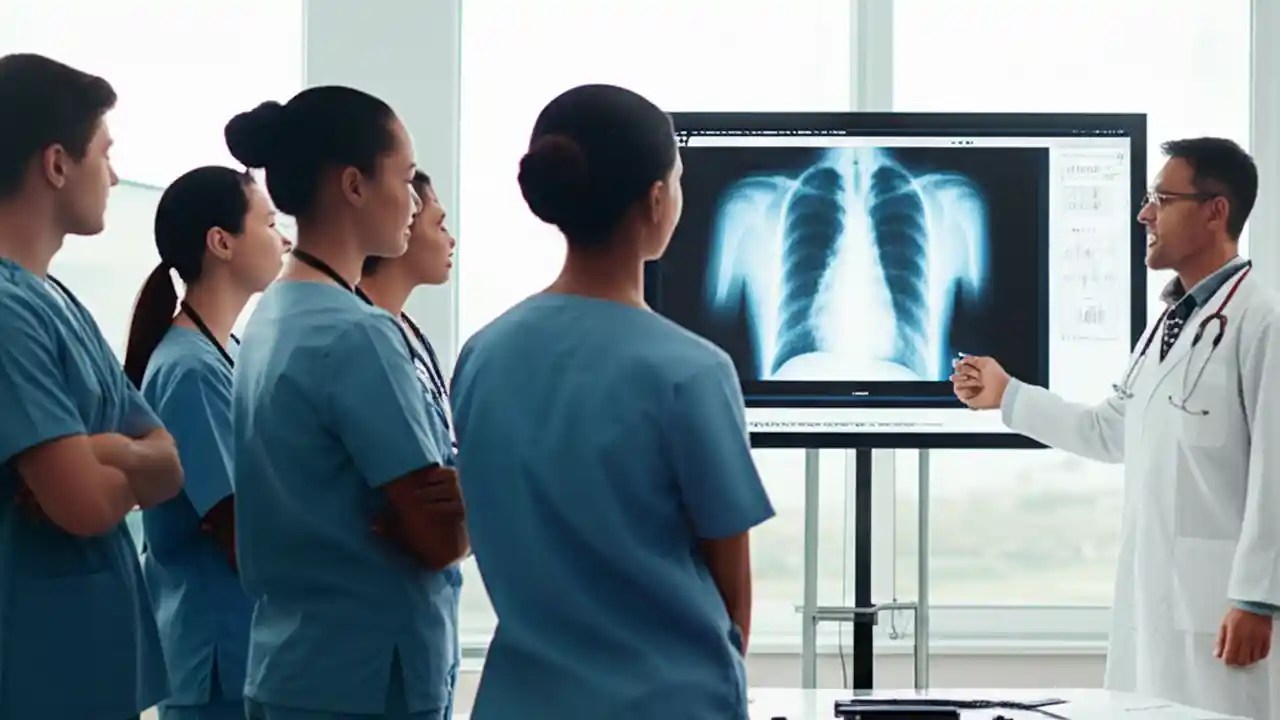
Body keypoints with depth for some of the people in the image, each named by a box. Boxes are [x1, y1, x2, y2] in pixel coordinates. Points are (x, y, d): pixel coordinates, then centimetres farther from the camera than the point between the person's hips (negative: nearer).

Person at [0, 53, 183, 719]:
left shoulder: (58, 302, 13)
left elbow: (170, 464, 11)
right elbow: (88, 504, -24)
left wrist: (104, 456, -10)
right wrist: (130, 461, -3)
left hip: (95, 660, 9)